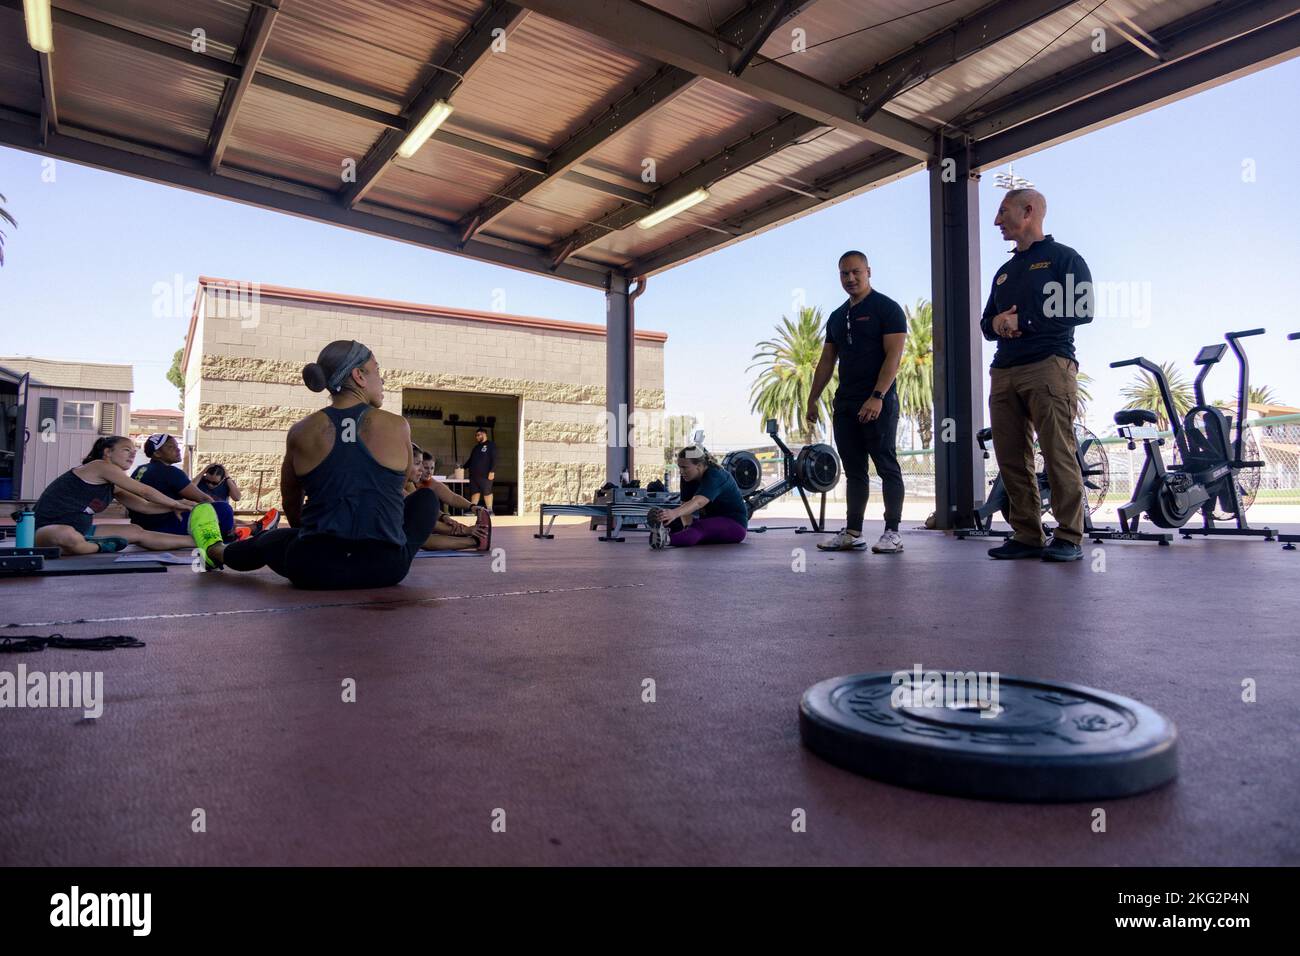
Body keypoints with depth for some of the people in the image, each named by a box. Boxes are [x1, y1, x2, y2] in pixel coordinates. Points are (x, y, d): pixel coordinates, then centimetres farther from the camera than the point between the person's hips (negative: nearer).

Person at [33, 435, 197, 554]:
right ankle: (101, 546, -13)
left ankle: (195, 541, 10)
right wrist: (177, 504, 0)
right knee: (68, 535, -44)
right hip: (47, 529, -10)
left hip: (79, 531, 10)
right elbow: (144, 491, -9)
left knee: (137, 532, 8)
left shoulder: (112, 485, 14)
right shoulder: (101, 466, -12)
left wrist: (174, 507, 8)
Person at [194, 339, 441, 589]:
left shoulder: (302, 432, 1)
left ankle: (215, 552, 62)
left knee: (267, 541, 32)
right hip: (386, 568, -1)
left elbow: (291, 504, 16)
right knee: (426, 497, 25)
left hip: (314, 569, 1)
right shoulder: (398, 427, -3)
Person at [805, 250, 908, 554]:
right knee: (854, 470, 8)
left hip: (878, 402, -7)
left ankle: (892, 532, 0)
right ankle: (852, 534, 11)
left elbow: (894, 355, -12)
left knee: (887, 467, -4)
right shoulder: (837, 317, 18)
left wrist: (877, 397, -22)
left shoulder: (886, 308, -3)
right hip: (845, 403, 7)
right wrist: (812, 398, 13)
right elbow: (826, 361, 20)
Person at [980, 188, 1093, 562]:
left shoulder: (1064, 258, 6)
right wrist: (996, 323, 1)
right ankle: (1027, 536, 6)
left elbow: (1081, 310, -7)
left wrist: (1023, 321, -9)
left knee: (1058, 454, -11)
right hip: (1004, 372, 7)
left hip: (1049, 366, -7)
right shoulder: (1004, 272, 27)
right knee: (1012, 460, 1)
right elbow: (987, 323, 25)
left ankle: (1069, 538, -6)